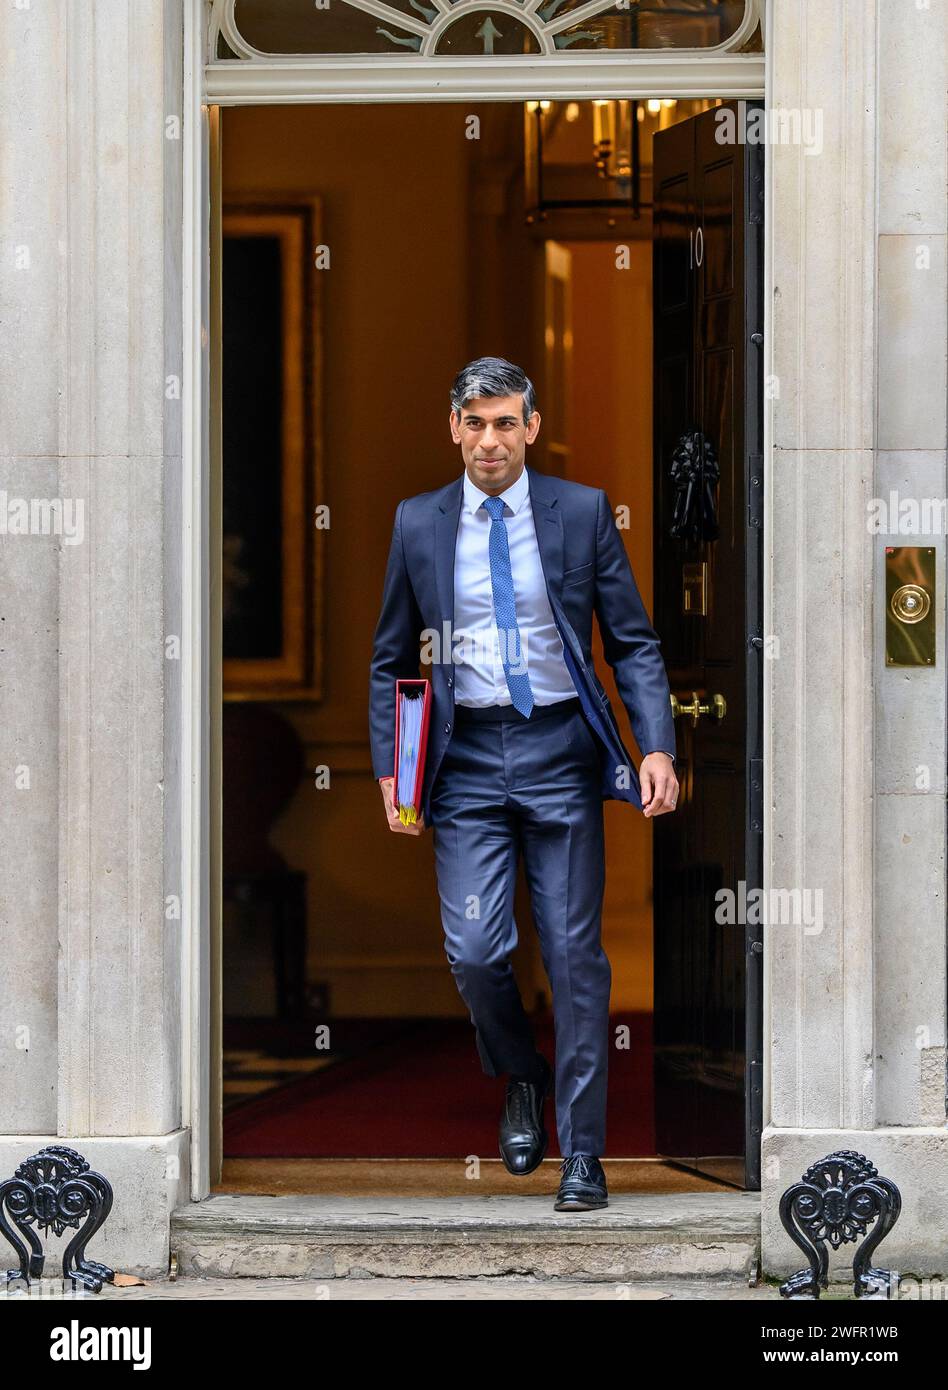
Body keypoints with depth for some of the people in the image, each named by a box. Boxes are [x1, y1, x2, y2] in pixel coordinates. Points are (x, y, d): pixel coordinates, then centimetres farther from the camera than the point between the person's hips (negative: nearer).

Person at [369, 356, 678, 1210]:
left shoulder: (583, 512, 1)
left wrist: (657, 747, -10)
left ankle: (583, 1155, 8)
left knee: (575, 955, 0)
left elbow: (634, 642, 2)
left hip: (560, 751, -1)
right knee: (474, 951, -7)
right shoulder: (418, 523, 5)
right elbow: (391, 660, 12)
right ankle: (521, 1081, 24)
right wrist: (390, 768, 3)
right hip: (467, 758, 1)